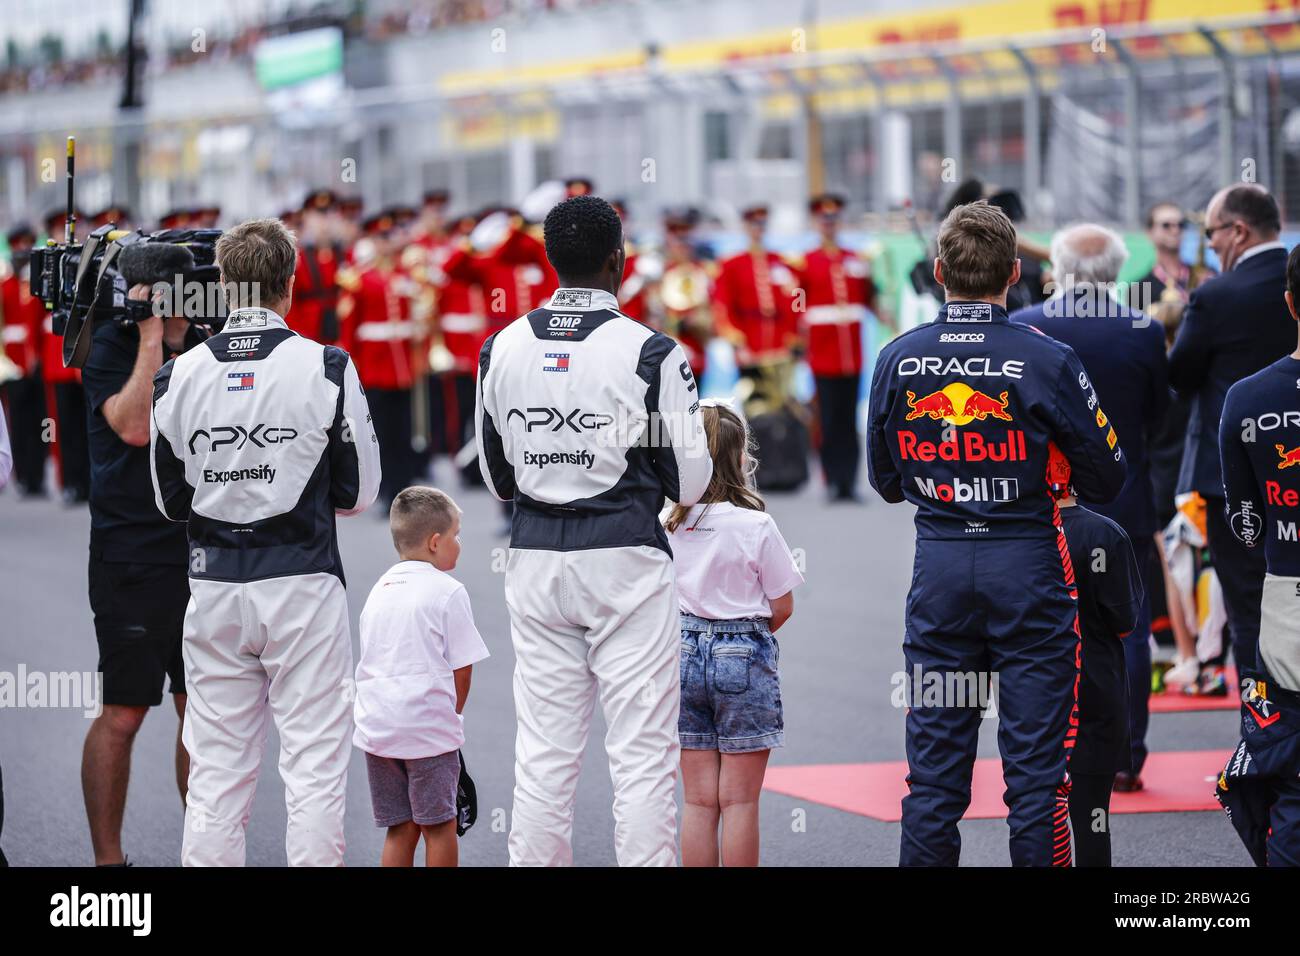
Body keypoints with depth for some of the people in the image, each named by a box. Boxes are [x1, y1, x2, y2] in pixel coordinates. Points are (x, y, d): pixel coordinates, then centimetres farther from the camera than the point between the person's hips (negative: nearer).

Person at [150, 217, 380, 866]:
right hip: (301, 581, -3)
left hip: (213, 584, 3)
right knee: (313, 762, 1)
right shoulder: (327, 369, -8)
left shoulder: (178, 376, 0)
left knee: (216, 766, 8)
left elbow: (169, 500, 8)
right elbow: (359, 492, -1)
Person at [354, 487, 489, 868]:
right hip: (429, 729, -6)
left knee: (400, 829, 10)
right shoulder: (447, 592, -7)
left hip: (376, 726, 6)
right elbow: (462, 669, -7)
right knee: (439, 826, 4)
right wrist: (453, 714, 12)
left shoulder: (380, 589, 13)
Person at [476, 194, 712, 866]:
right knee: (641, 749, 0)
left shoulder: (502, 349, 3)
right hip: (625, 555, -4)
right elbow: (689, 481, -5)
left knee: (542, 750, 8)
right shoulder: (649, 352, -10)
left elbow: (496, 476, 11)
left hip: (535, 554, 4)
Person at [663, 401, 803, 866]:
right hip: (744, 657, -4)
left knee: (698, 801, 9)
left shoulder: (669, 525, -1)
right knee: (739, 801, 2)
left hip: (685, 653, 4)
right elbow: (782, 607, -5)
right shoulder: (755, 526, -12)